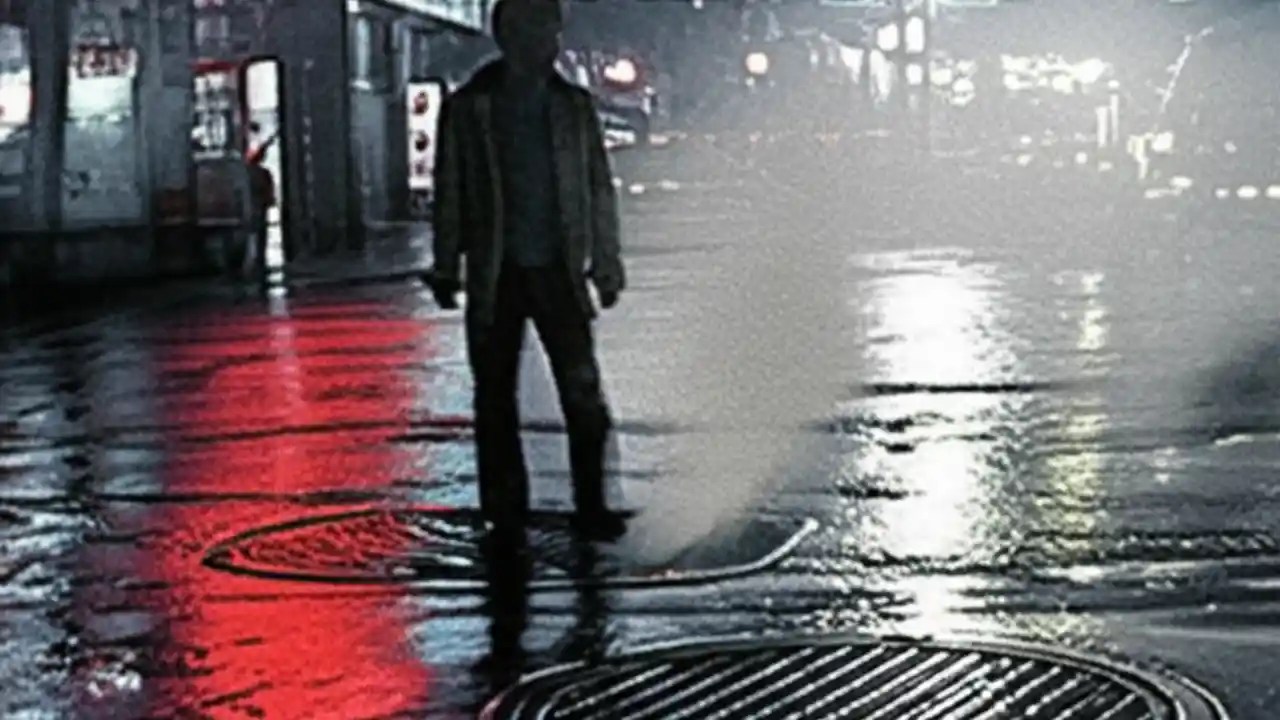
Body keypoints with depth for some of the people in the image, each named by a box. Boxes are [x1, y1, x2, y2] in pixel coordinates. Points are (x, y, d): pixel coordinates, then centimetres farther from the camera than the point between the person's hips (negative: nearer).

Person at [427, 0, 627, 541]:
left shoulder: (574, 106, 6)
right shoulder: (468, 109, 1)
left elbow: (599, 187, 9)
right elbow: (449, 192, 3)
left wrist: (605, 264, 5)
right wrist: (446, 268, 1)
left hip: (557, 272, 1)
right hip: (495, 275, 0)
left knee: (583, 390, -8)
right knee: (495, 396, 5)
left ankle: (590, 507, -2)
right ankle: (504, 512, 13)